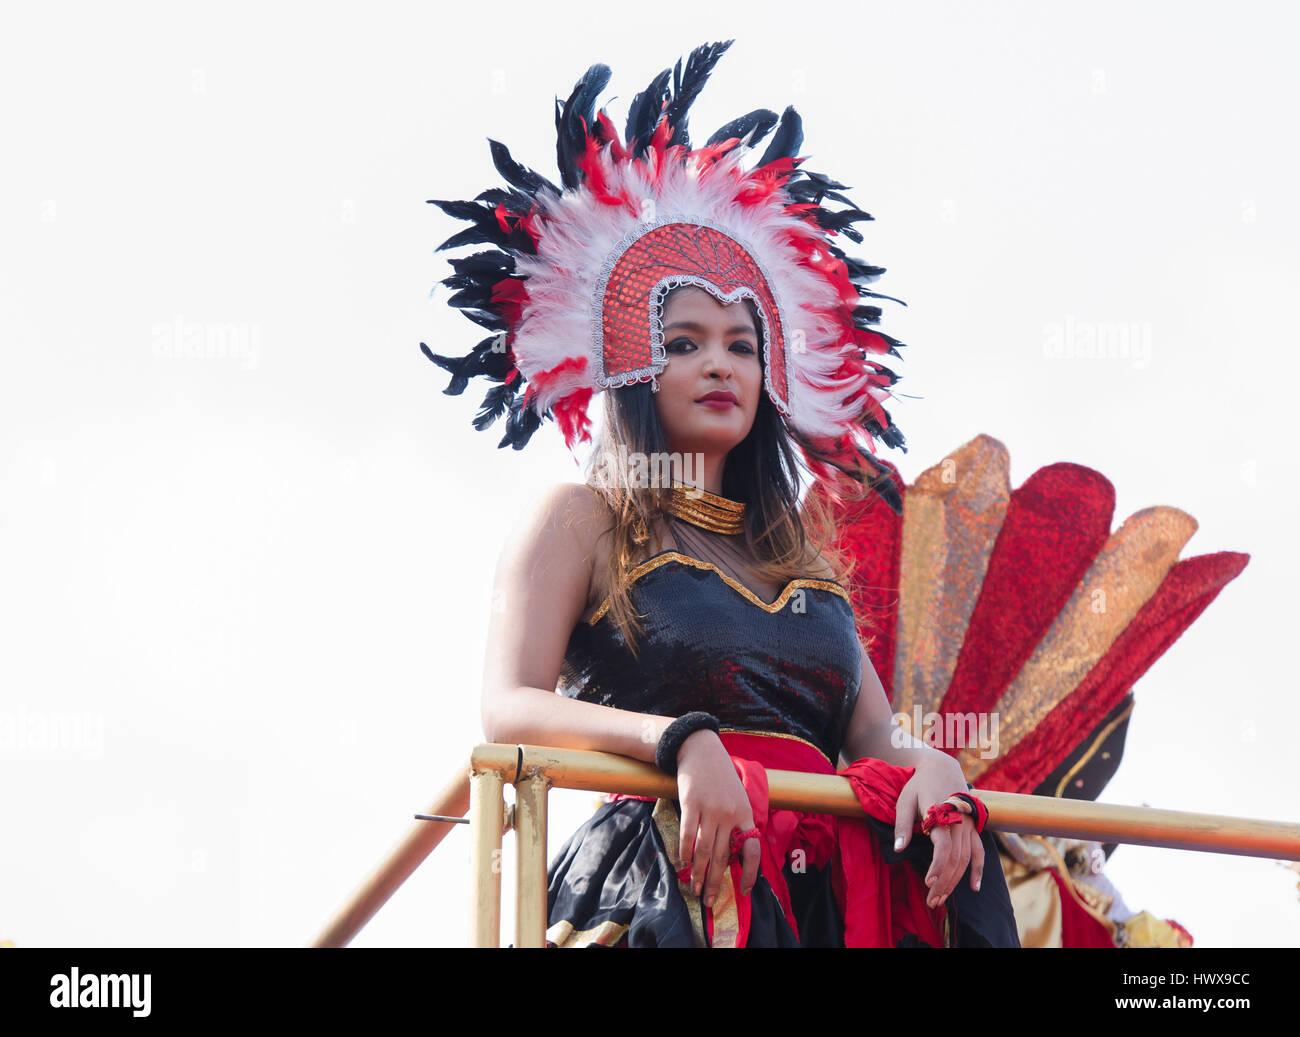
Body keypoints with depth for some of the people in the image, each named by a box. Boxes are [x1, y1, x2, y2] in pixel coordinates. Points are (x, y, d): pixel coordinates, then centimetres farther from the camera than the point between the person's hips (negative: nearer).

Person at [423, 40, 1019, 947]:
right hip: (673, 878, -5)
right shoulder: (581, 520, 10)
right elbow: (508, 709, -4)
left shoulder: (800, 550, 26)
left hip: (822, 886, 5)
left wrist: (929, 764, -5)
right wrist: (682, 741, -20)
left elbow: (876, 733, 20)